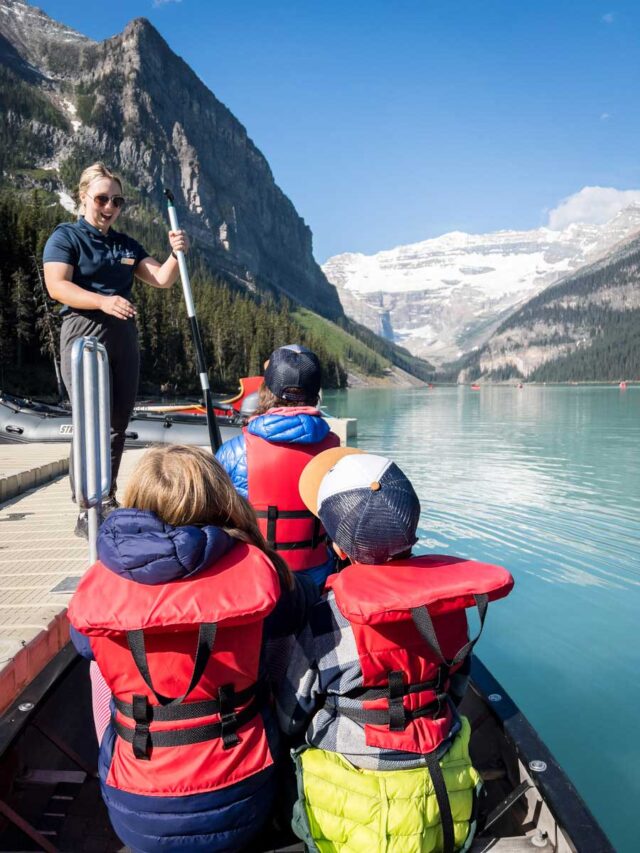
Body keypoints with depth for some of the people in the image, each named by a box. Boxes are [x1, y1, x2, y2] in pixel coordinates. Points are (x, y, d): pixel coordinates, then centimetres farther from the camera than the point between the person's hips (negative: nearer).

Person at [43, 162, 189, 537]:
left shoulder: (127, 245, 18)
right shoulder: (66, 236, 1)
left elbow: (162, 278, 9)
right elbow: (57, 286, -13)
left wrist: (176, 254, -11)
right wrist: (102, 301, -29)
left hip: (124, 336, 6)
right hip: (84, 334, -6)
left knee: (119, 421, 9)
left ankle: (108, 502, 22)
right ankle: (87, 512, -5)